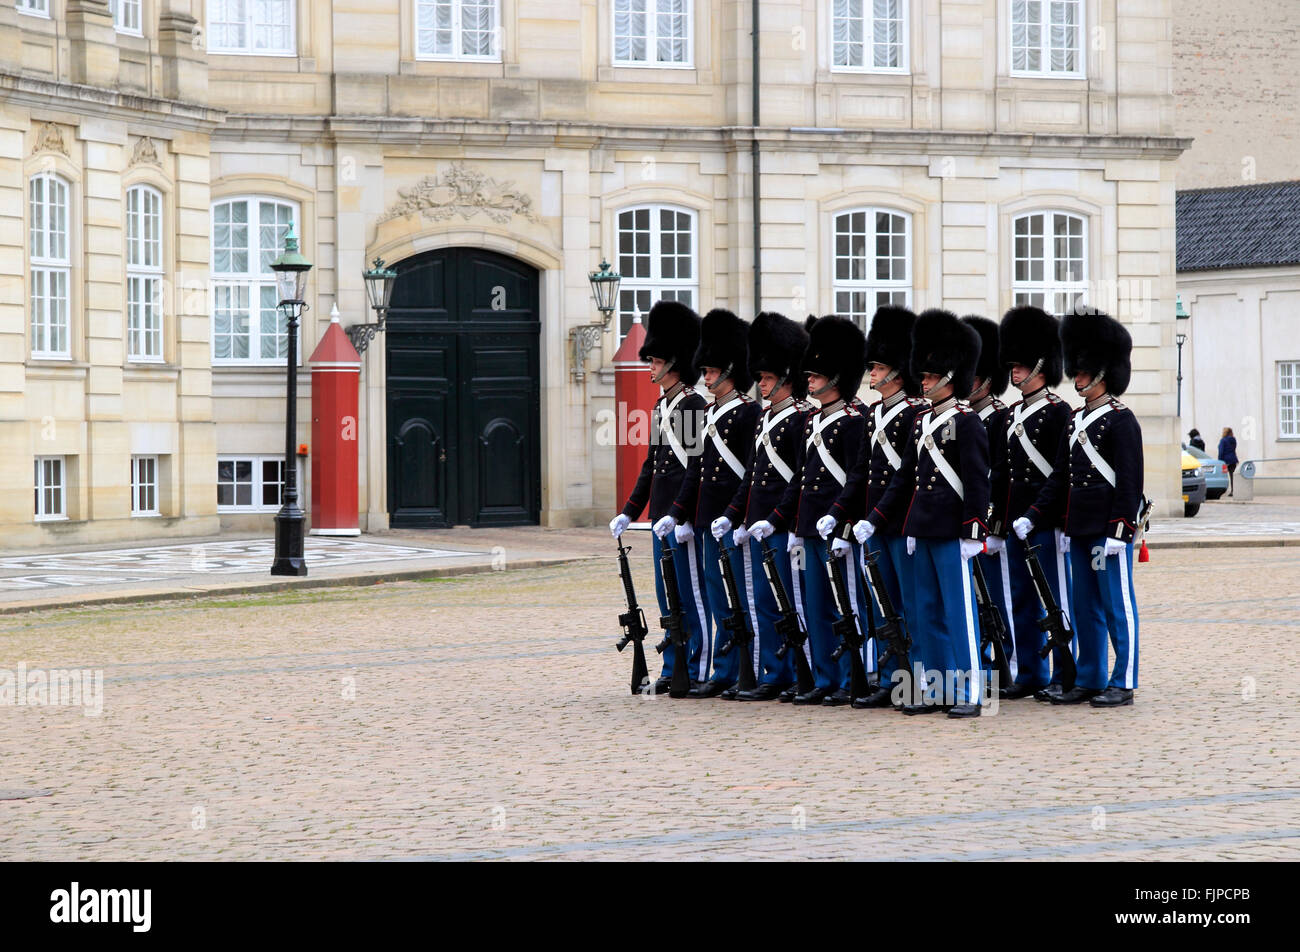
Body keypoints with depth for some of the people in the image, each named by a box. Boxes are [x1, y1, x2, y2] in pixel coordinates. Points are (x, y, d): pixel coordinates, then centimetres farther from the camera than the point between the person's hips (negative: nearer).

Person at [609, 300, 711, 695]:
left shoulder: (693, 406, -12)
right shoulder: (662, 406, 15)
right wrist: (628, 512, 17)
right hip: (662, 517, 9)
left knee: (692, 593, -3)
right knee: (667, 594, 11)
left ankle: (696, 673, 2)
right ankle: (672, 670, 17)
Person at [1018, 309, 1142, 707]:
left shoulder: (1121, 420, -9)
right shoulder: (1077, 421, 15)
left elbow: (1129, 481, -14)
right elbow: (1061, 477, 17)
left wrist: (1117, 532, -19)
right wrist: (1033, 515, 9)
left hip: (1110, 529, -8)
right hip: (1080, 530, 8)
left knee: (1118, 606, -2)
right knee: (1085, 609, 12)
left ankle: (1123, 684, 3)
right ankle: (1090, 680, 18)